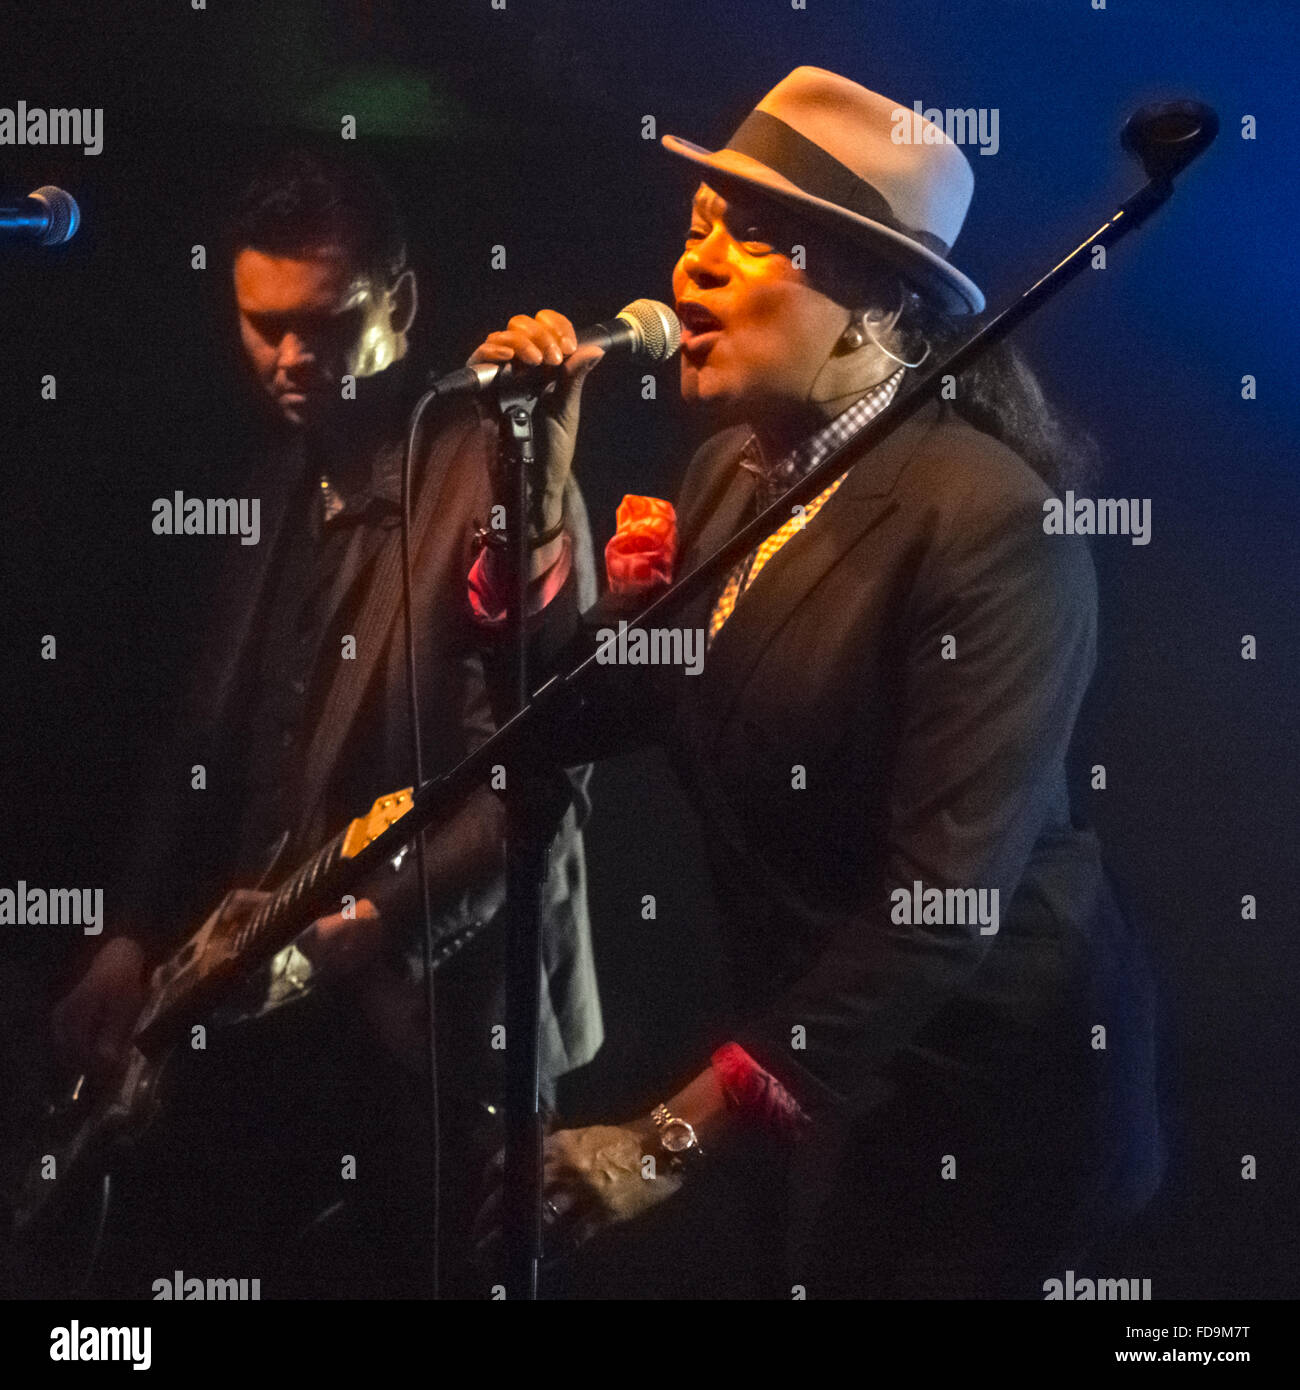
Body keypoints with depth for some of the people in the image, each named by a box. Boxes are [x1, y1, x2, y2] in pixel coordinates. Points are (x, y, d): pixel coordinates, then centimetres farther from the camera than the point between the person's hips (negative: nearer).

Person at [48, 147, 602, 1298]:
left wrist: (358, 929, -27)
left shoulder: (498, 475, -14)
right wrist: (144, 936, 11)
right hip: (270, 1010, 7)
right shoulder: (289, 471, 12)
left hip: (427, 1022, -7)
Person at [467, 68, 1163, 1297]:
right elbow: (569, 718, 2)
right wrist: (537, 477, -12)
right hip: (814, 1079, 7)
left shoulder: (988, 518, -22)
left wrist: (674, 1137, -25)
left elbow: (947, 894, -26)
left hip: (978, 1093, -7)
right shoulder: (731, 469, 1)